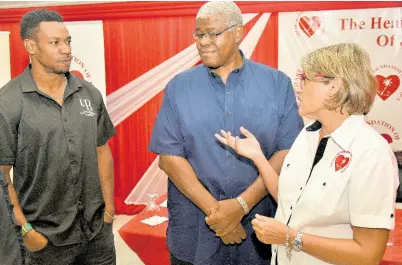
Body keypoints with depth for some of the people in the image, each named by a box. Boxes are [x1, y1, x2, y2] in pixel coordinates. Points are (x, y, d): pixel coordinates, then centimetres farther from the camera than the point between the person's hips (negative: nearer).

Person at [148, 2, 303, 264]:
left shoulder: (277, 83, -2)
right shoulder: (178, 88, 0)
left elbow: (288, 151, -6)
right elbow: (169, 156, -5)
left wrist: (242, 205, -15)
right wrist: (213, 209, -13)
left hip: (259, 228, 0)